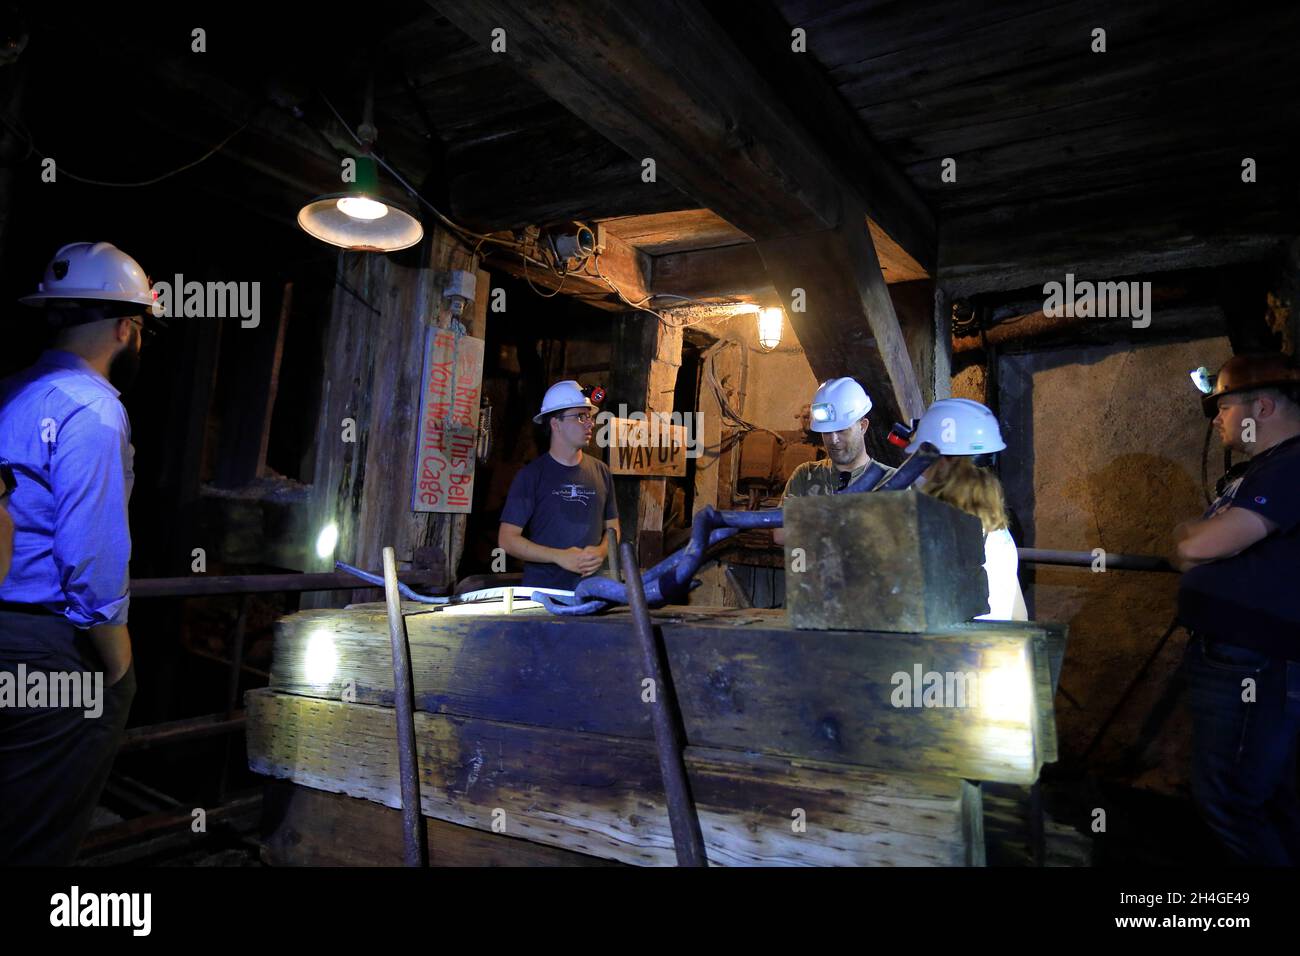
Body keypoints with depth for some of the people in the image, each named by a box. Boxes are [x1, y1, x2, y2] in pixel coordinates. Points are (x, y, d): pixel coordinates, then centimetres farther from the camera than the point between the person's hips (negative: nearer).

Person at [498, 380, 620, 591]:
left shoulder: (600, 472, 8)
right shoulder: (531, 475, -4)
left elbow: (612, 527, 17)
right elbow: (507, 539, -6)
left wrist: (601, 552, -5)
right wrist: (560, 556, -16)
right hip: (542, 590, -3)